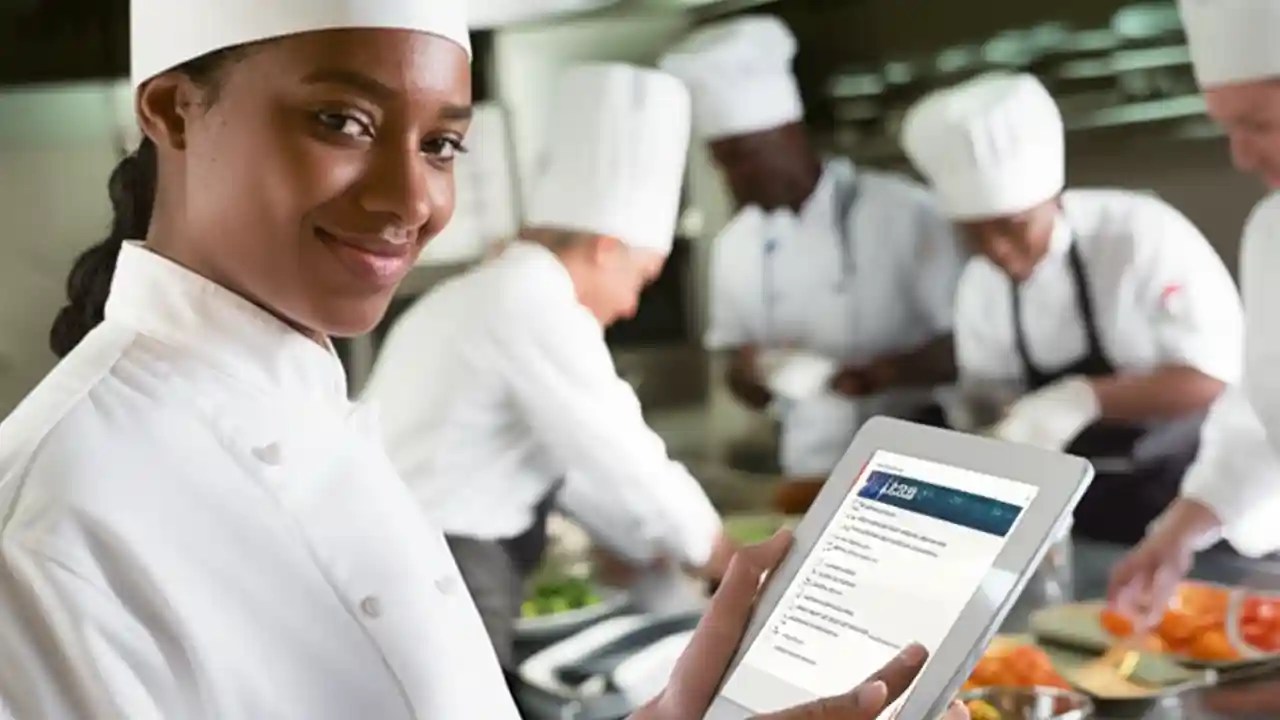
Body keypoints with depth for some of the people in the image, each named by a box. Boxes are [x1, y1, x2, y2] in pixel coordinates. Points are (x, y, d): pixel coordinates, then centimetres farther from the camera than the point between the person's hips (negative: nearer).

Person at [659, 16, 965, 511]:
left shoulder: (905, 212, -11)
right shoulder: (735, 245, 2)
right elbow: (750, 390, 8)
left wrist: (872, 374, -26)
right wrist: (751, 373, -14)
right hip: (809, 480, 3)